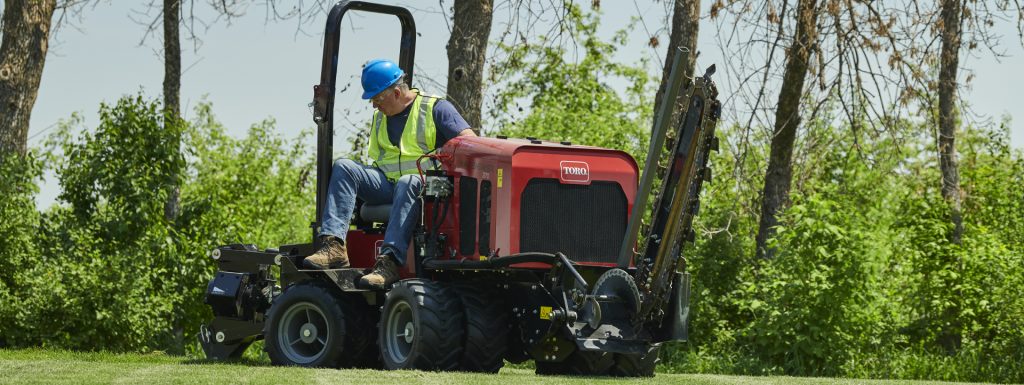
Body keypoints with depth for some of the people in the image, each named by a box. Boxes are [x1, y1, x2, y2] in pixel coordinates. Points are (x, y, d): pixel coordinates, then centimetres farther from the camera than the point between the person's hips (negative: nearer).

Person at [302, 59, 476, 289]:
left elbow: (470, 140, -8)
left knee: (407, 183, -40)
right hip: (386, 184, 6)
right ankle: (334, 246, -33)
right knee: (343, 167, -16)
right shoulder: (379, 118, 23)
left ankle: (389, 261, -53)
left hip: (424, 185, -6)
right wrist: (364, 185, 13)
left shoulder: (435, 108, 4)